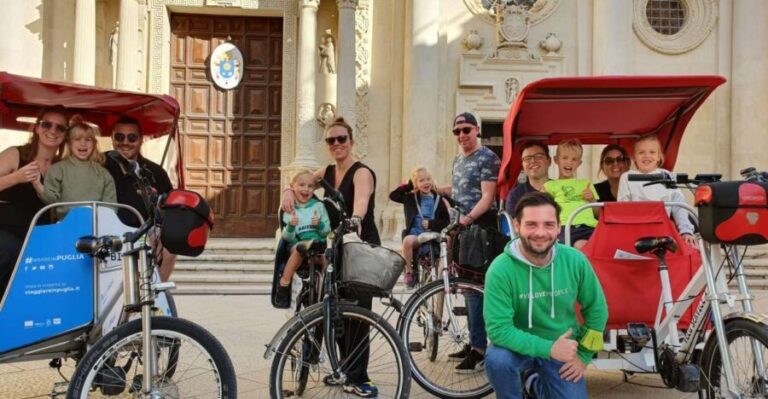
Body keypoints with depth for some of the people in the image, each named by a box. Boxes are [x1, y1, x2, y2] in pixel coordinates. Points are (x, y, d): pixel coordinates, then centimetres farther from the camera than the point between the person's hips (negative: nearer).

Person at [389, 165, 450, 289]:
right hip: (414, 233, -1)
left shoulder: (438, 200, 8)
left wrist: (431, 223, -10)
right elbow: (392, 195, 3)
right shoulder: (410, 198, 10)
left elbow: (446, 220, 7)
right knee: (407, 241, -33)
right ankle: (409, 272, -17)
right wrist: (409, 185, 3)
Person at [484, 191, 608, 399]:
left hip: (562, 348, 3)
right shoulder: (500, 270, -25)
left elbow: (596, 309, 1)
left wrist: (583, 355, 1)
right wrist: (549, 348, -29)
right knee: (497, 360, -34)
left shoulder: (575, 261, -14)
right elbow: (498, 329, -26)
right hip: (520, 345, -3)